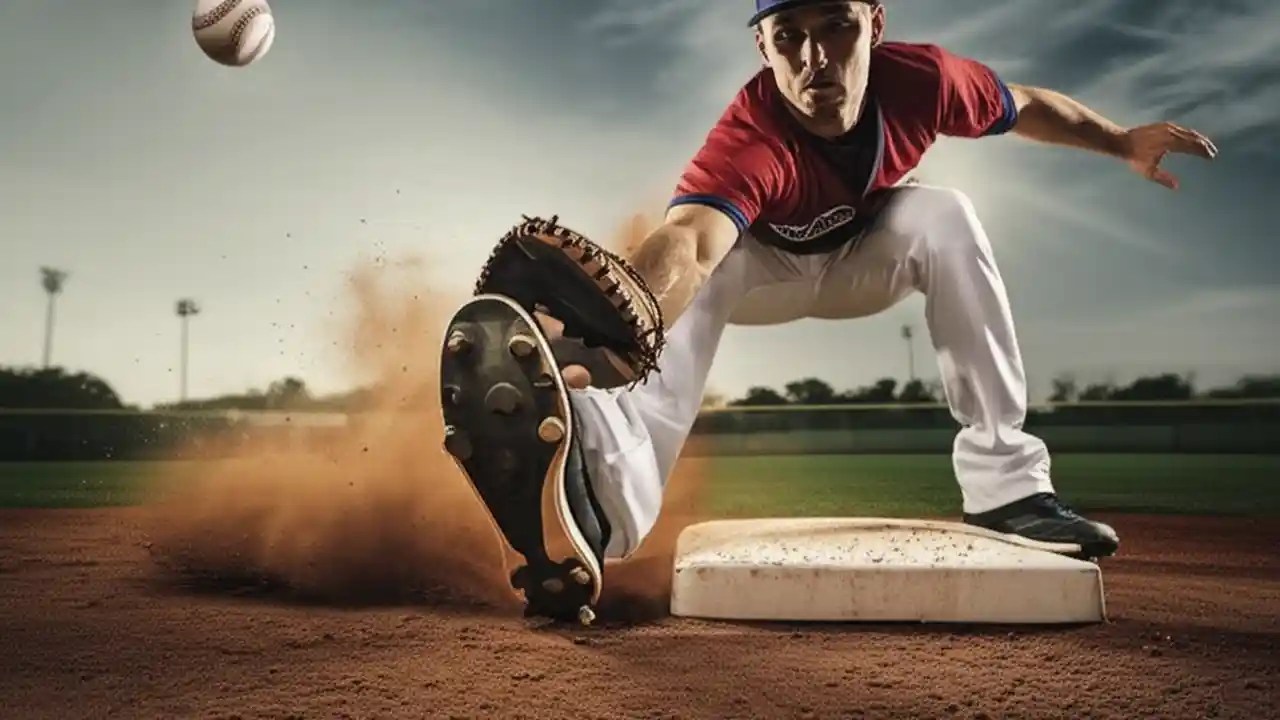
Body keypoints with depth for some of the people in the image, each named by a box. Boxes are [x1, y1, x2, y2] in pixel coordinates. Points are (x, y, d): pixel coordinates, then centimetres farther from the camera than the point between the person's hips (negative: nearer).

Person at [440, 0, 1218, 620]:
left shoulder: (921, 78, -27)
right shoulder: (748, 137, -41)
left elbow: (1025, 105, -5)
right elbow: (686, 243, -61)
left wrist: (1123, 141, 3)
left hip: (868, 258, 3)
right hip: (765, 267, -3)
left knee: (944, 214, -26)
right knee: (704, 264, -34)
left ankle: (1006, 478, -22)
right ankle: (610, 485, -59)